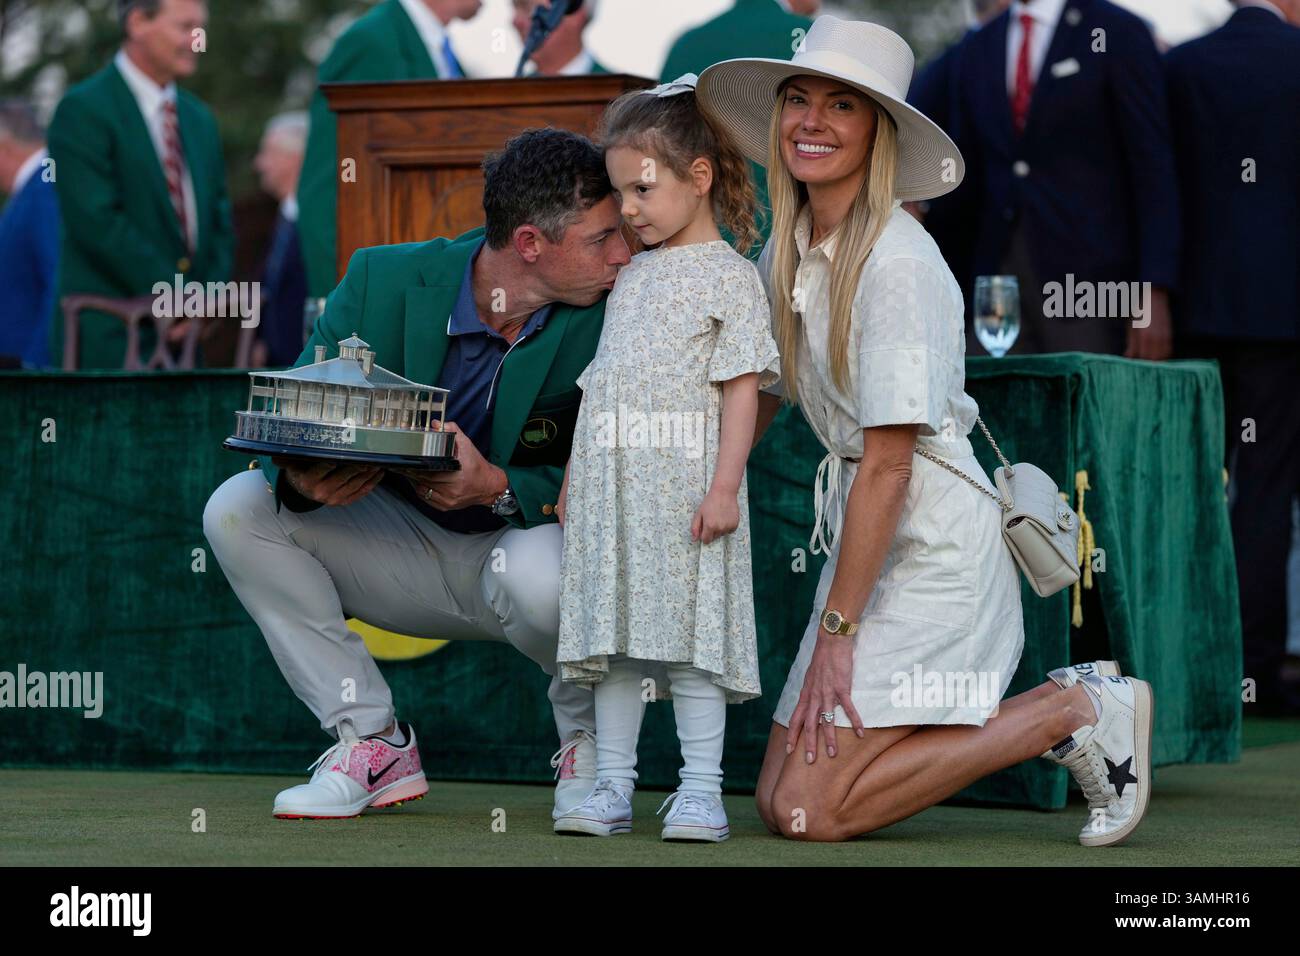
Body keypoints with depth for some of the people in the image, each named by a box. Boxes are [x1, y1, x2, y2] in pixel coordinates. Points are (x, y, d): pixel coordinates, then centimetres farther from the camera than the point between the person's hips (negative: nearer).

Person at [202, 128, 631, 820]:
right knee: (237, 509, -17)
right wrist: (303, 481, -34)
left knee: (539, 574, -38)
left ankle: (588, 738, -3)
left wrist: (498, 488, -36)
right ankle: (374, 743, -8)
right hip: (401, 547, 3)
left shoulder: (608, 320, -18)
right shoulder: (386, 281, -13)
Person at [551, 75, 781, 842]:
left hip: (684, 477, -6)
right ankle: (613, 785, 9)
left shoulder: (730, 275, -2)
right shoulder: (633, 276, 18)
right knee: (614, 629, 5)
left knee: (690, 628, -6)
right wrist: (577, 477, 18)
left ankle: (701, 786, -2)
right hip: (613, 482, 6)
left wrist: (725, 486, -16)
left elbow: (741, 388, -8)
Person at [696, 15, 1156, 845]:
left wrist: (836, 632, -18)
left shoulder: (897, 262, -18)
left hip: (933, 548, -8)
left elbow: (888, 464, -19)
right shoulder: (790, 249, 7)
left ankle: (1078, 712, -1)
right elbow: (756, 400, 17)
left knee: (811, 812, -14)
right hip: (868, 540, 9)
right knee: (779, 798, 5)